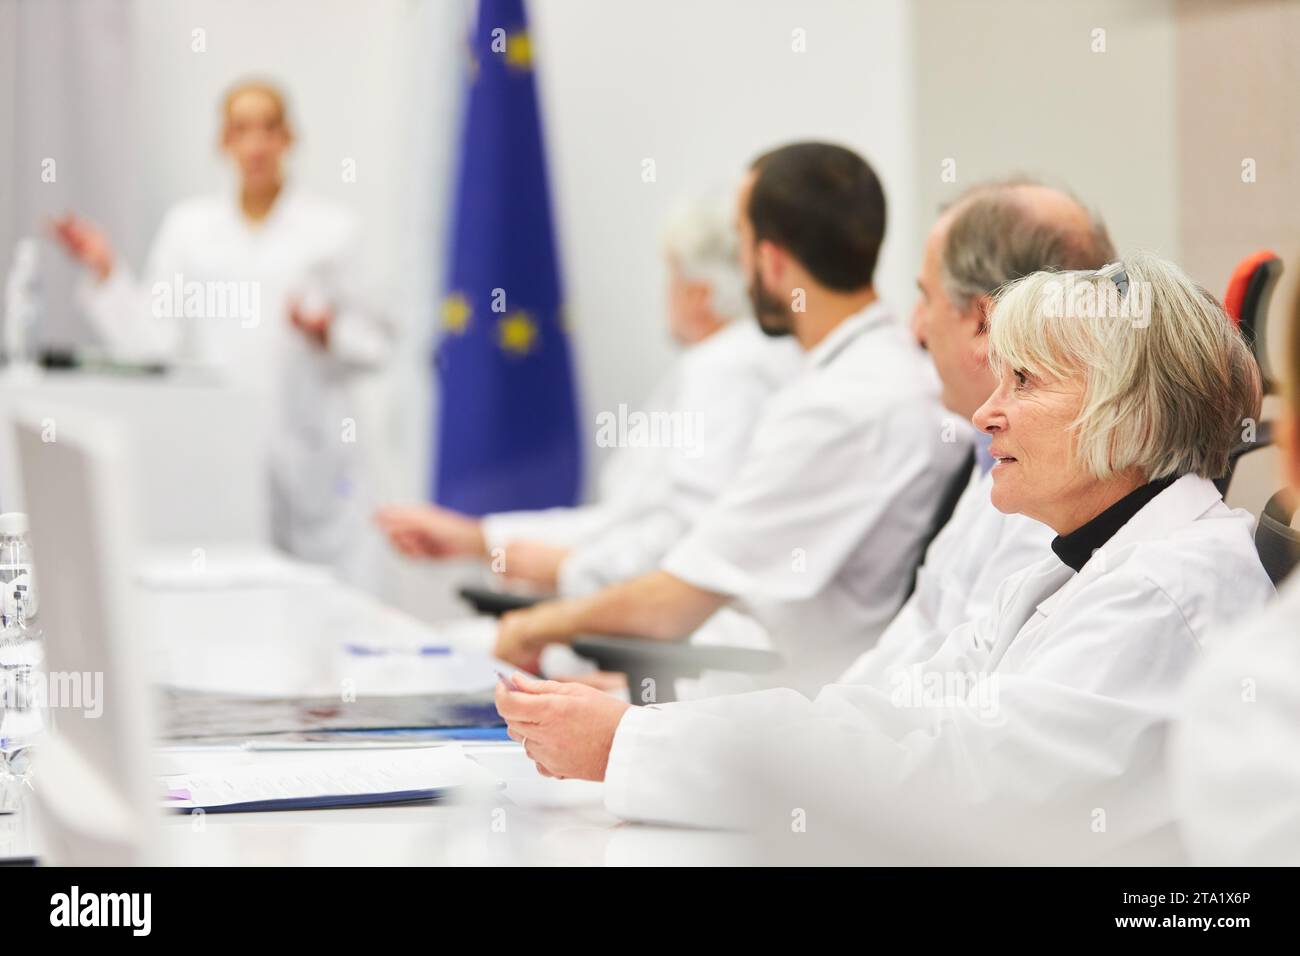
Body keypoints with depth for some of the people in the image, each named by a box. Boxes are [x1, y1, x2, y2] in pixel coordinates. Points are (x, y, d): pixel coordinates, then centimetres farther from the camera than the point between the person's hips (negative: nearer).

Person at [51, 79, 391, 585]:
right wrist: (105, 272, -2)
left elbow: (369, 340, 5)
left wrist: (326, 331, -14)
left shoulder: (331, 229, 4)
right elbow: (152, 339, 7)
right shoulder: (188, 225, 10)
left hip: (304, 459, -1)